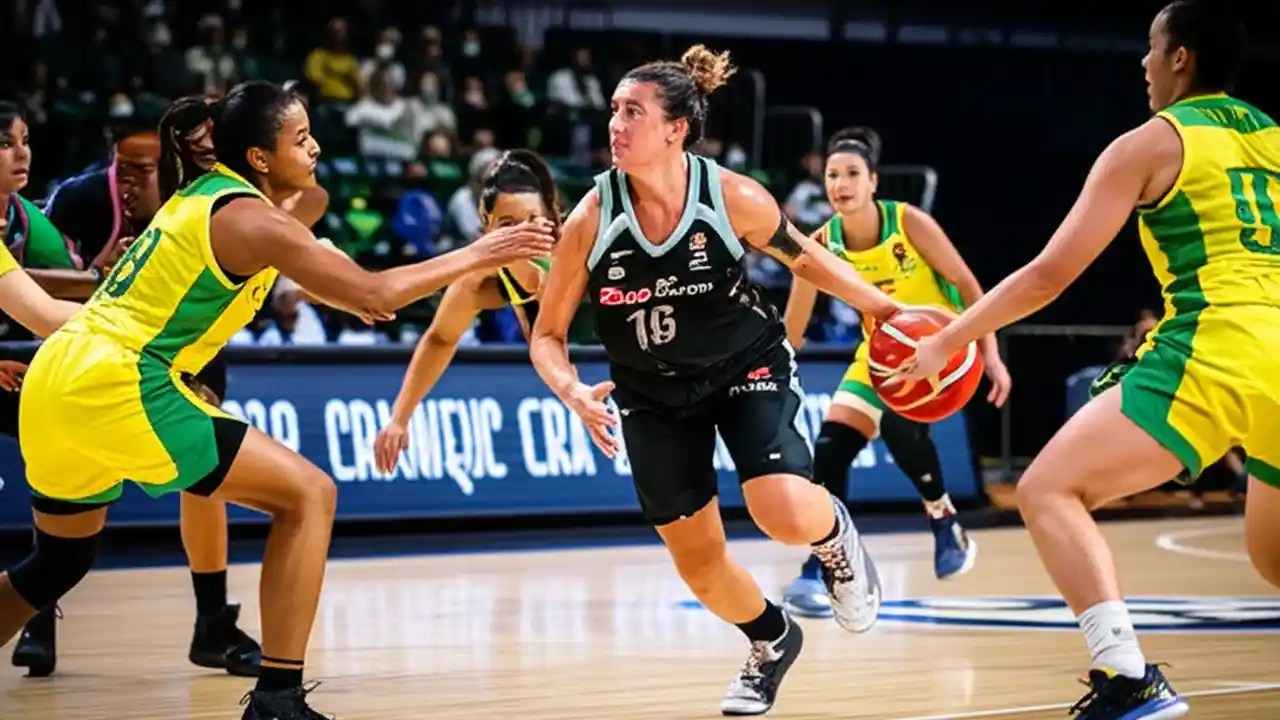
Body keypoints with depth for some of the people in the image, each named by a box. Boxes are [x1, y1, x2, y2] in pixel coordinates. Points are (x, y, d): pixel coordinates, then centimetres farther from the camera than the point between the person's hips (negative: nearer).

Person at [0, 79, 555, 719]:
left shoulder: (203, 195, 18)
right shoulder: (250, 220, -8)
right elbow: (376, 295, -11)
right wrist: (477, 257, -2)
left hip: (52, 382, 9)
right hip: (117, 386, -9)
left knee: (59, 564, 28)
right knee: (309, 495, -3)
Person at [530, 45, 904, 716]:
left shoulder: (733, 198, -22)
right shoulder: (591, 220, -20)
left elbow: (804, 259, -1)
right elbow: (547, 336, -11)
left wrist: (886, 310, -3)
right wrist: (576, 394, -30)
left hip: (748, 366, -2)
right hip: (654, 394, 2)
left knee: (787, 515, -25)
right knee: (698, 565, 6)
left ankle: (834, 536, 14)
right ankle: (772, 641, 38)